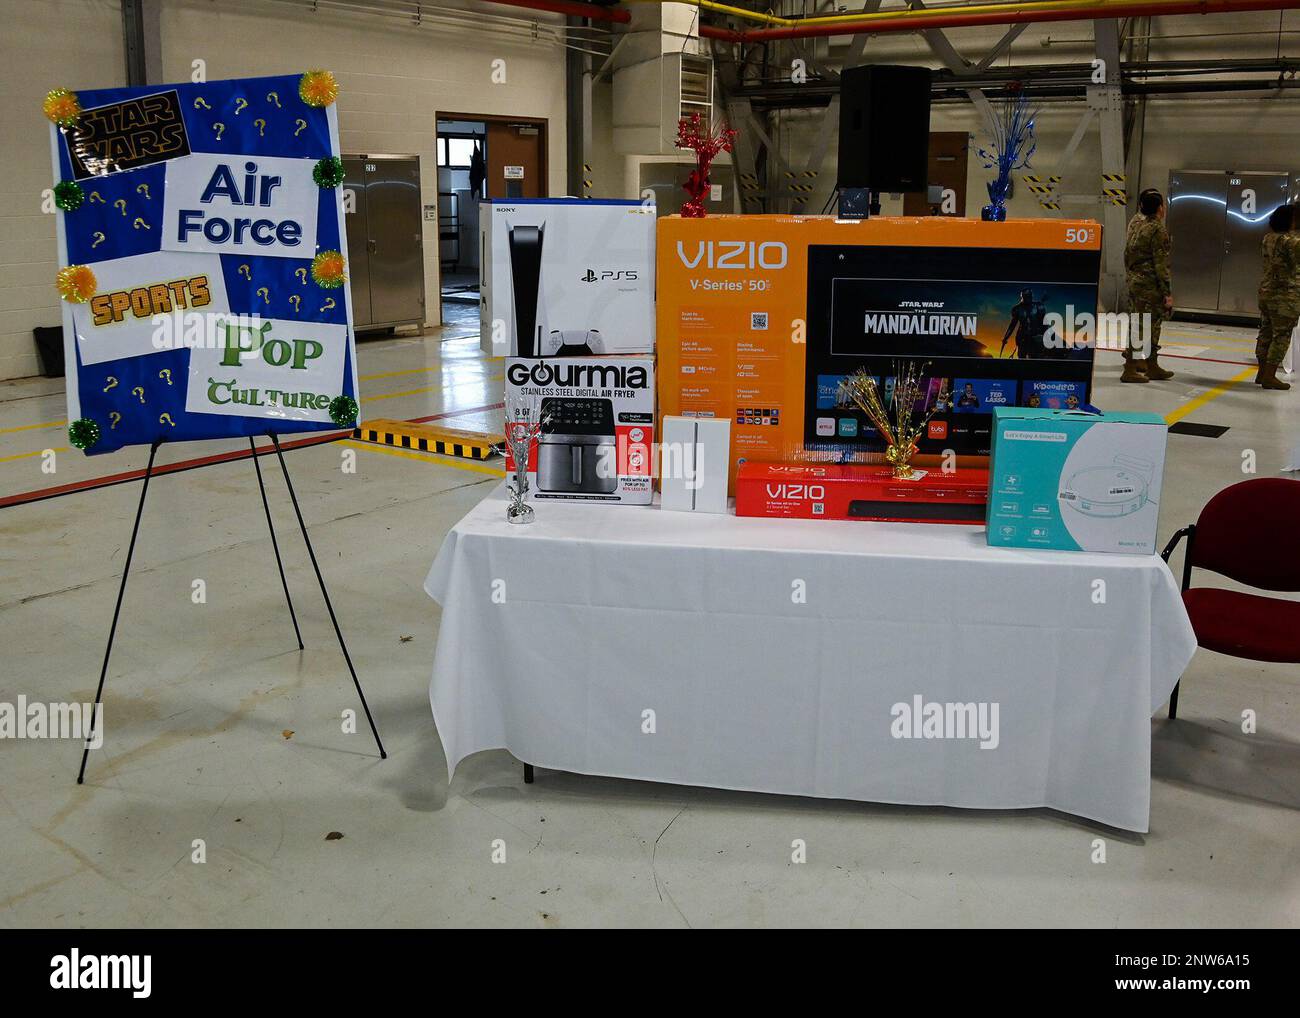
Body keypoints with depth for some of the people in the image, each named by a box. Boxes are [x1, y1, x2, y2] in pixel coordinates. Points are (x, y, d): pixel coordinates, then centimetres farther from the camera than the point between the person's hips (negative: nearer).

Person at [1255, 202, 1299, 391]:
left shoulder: (1268, 238, 7)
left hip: (1266, 290, 8)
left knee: (1266, 332, 14)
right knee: (1282, 335, -1)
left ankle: (1262, 373, 21)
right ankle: (1269, 377, 1)